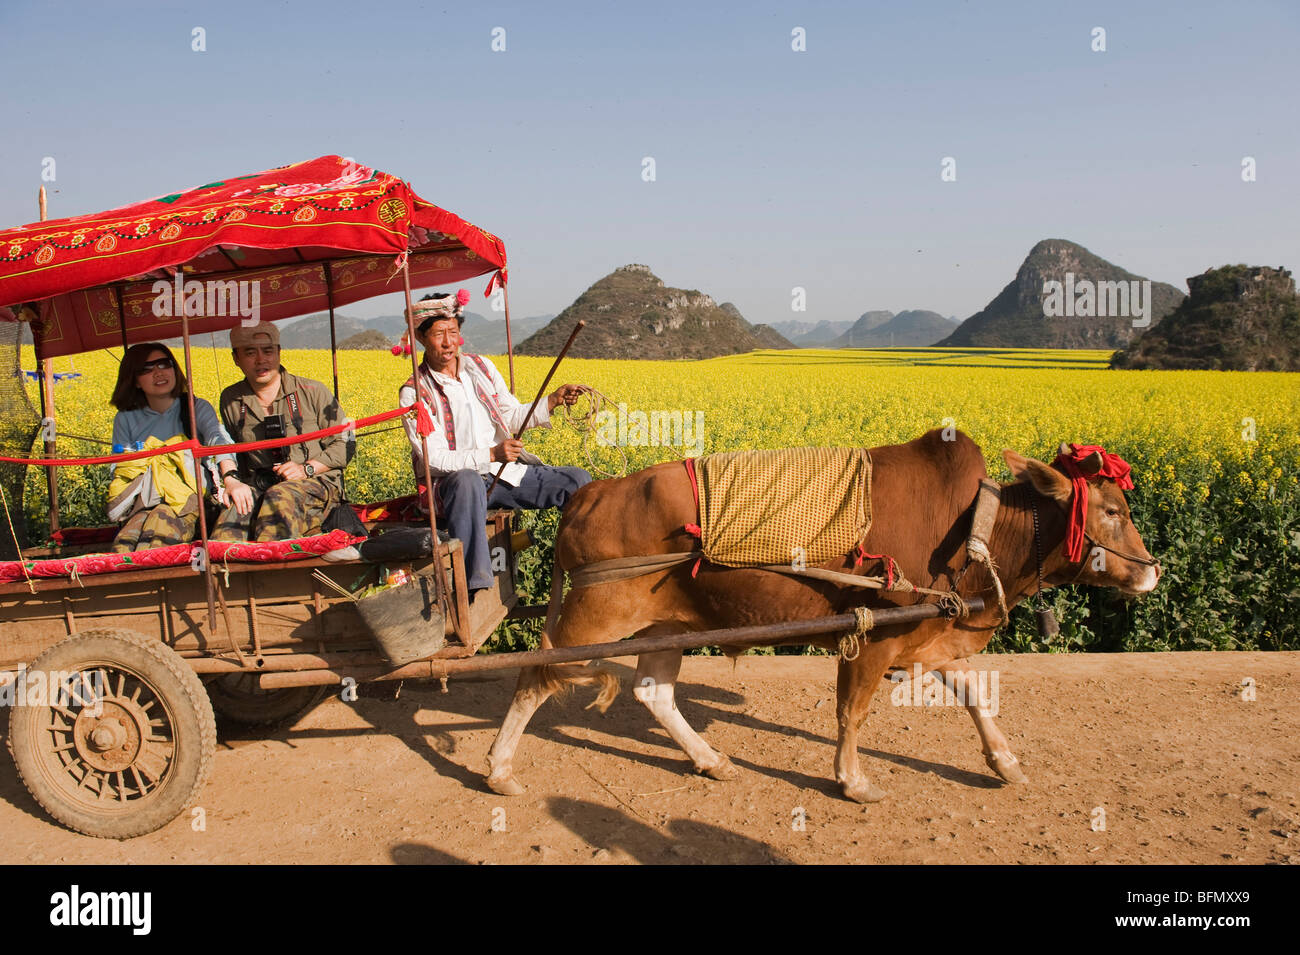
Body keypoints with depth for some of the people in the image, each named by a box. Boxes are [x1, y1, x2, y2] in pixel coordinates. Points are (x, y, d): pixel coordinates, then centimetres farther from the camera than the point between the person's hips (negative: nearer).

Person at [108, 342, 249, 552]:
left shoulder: (197, 408, 10)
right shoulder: (125, 420, 18)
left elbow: (218, 439, -11)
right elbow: (118, 471, 16)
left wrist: (230, 478, -35)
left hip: (191, 499, -2)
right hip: (145, 503, 3)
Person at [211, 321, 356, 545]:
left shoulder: (313, 392, 1)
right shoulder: (231, 400, 11)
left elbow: (345, 445, 4)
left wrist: (307, 469, -10)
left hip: (316, 482, -2)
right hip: (258, 486, 3)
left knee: (281, 496, -39)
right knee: (236, 510, -34)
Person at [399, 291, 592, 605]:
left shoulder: (481, 367, 8)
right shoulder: (414, 393, -8)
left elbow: (513, 417, 14)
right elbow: (435, 459, -15)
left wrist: (553, 400, -3)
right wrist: (490, 454, -26)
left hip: (505, 473, 6)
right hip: (455, 483, -5)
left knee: (577, 479, -8)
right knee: (467, 482, -42)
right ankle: (475, 586, -42)